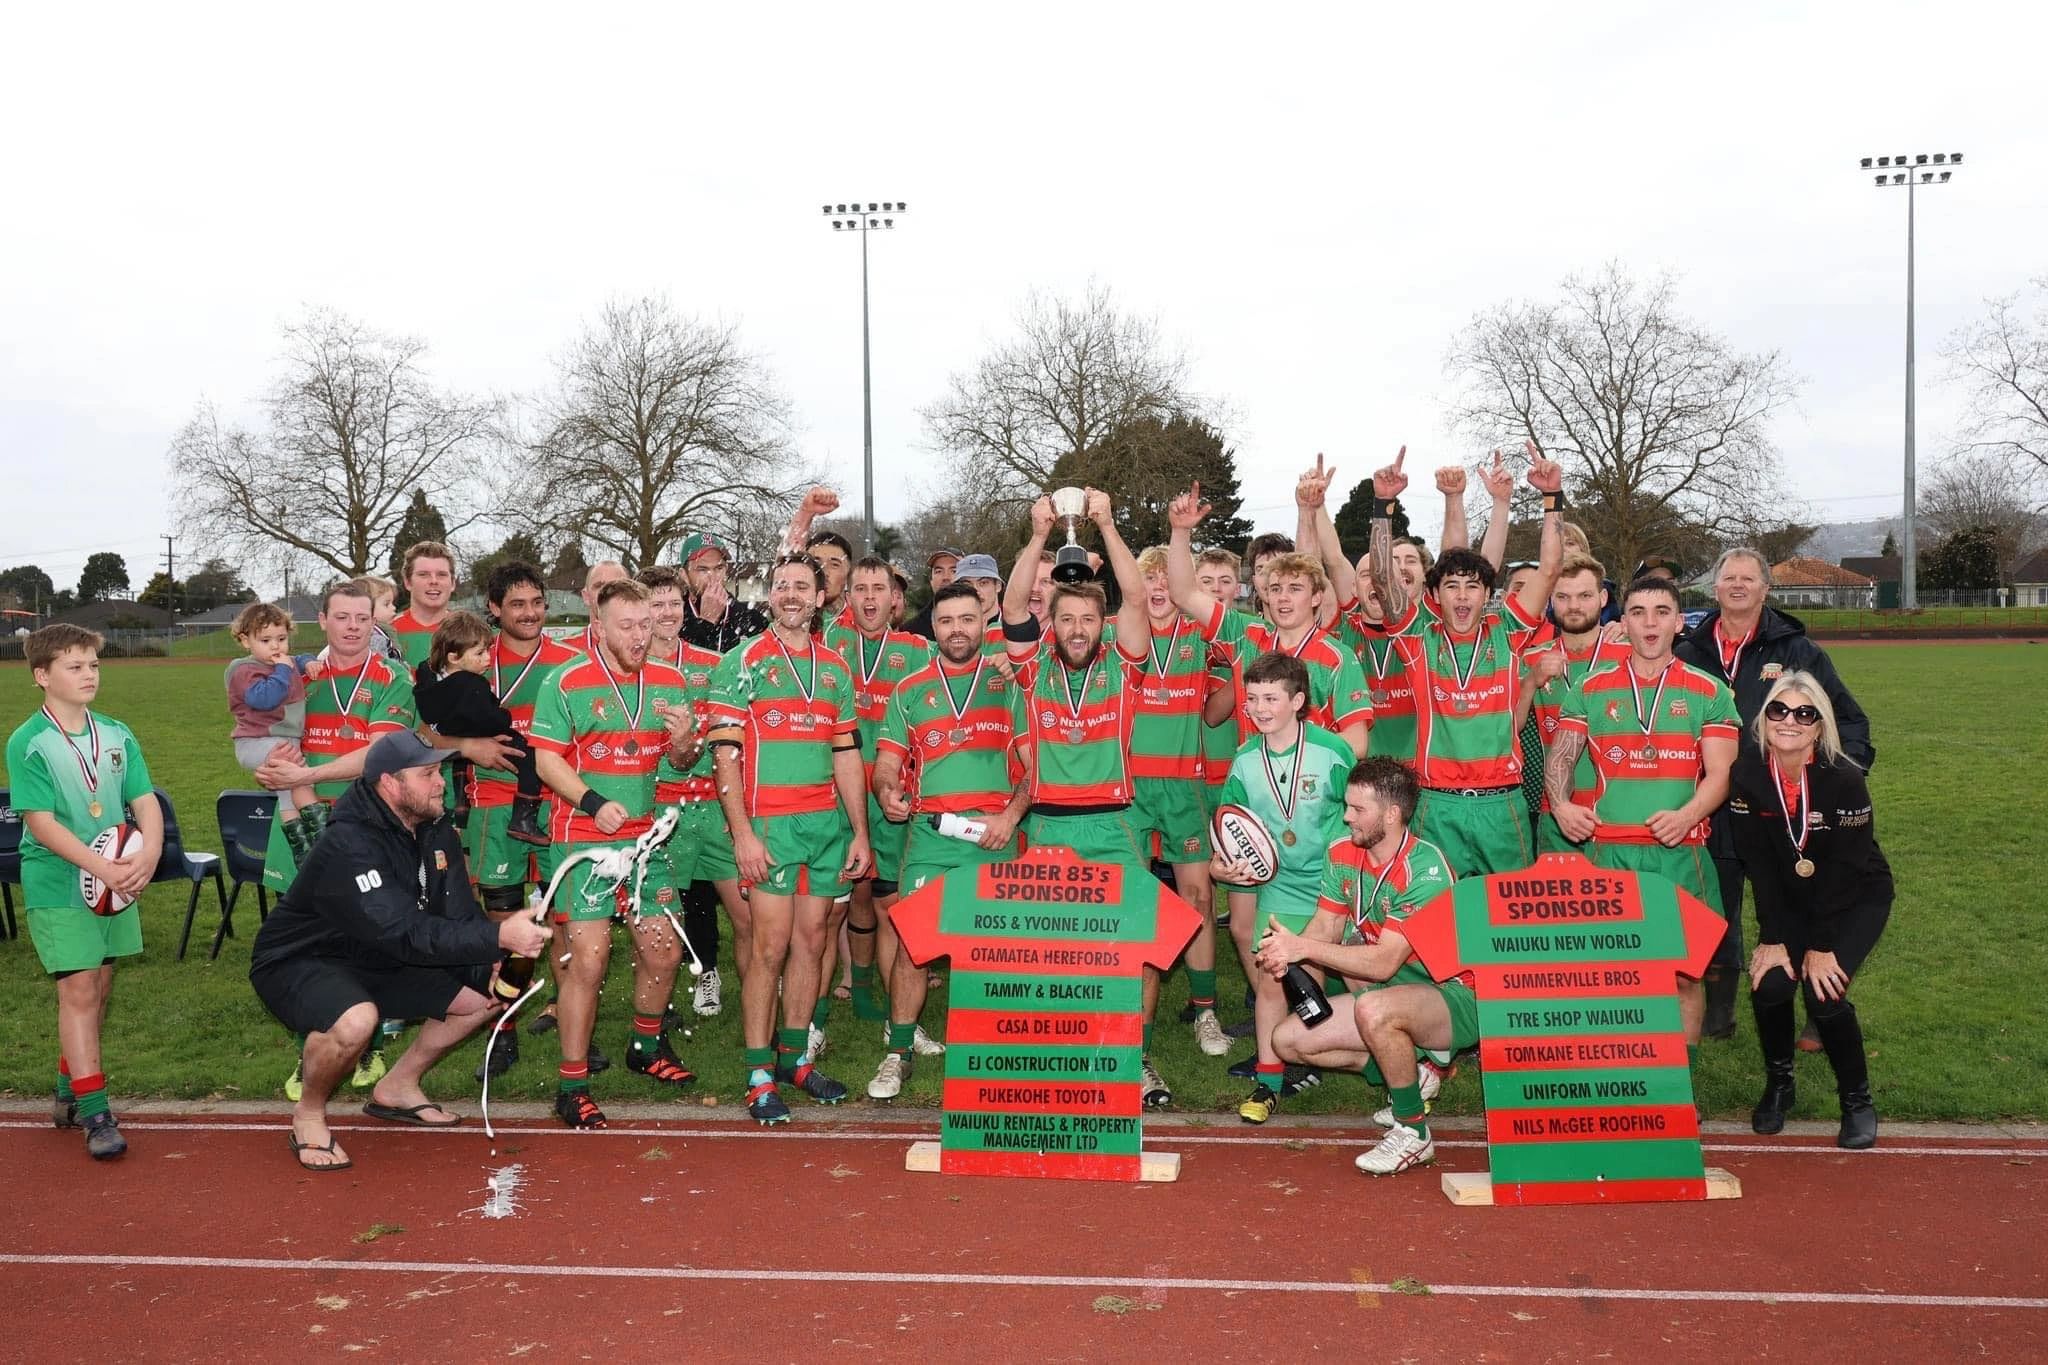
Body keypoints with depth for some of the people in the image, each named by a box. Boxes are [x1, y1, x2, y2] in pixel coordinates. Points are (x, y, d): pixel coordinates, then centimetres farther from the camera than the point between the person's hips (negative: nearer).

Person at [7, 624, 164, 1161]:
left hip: (117, 882, 5)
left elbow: (145, 801, 0)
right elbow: (41, 823, -16)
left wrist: (149, 854, -18)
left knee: (98, 988, 13)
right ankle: (94, 1113, -2)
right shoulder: (27, 743, -10)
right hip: (58, 884, -5)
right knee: (78, 990, -7)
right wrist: (102, 868, -24)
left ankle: (68, 1092, 30)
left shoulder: (117, 734, 4)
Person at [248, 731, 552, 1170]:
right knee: (356, 1020, -38)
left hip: (380, 962, 8)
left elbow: (460, 911, -6)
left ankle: (398, 1086, 18)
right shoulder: (349, 847, -31)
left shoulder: (435, 829, -5)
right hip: (297, 964, -8)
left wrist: (493, 967, -21)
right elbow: (408, 934, -39)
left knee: (487, 993, 1)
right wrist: (499, 937, -46)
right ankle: (309, 1116, -7)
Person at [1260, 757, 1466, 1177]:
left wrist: (1302, 947, -28)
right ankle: (1416, 1069, 8)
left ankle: (1413, 1132, -16)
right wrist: (1286, 952, -20)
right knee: (1288, 1040, -2)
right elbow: (1325, 926, 2)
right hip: (1391, 995, 8)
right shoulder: (1343, 852, -1)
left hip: (1452, 998, -8)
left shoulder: (1425, 870, -24)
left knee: (1373, 1008, -39)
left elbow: (1384, 964, -29)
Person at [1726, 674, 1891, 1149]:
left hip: (1856, 899, -3)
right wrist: (1773, 938, -14)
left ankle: (1857, 1100, 6)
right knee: (1770, 985, -16)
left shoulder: (1844, 779, -24)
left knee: (1824, 995, -19)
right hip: (1789, 900, 3)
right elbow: (1758, 864, -12)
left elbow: (1843, 868, -20)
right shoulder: (1747, 775, -16)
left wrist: (1822, 946, -18)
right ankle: (1778, 1085, 11)